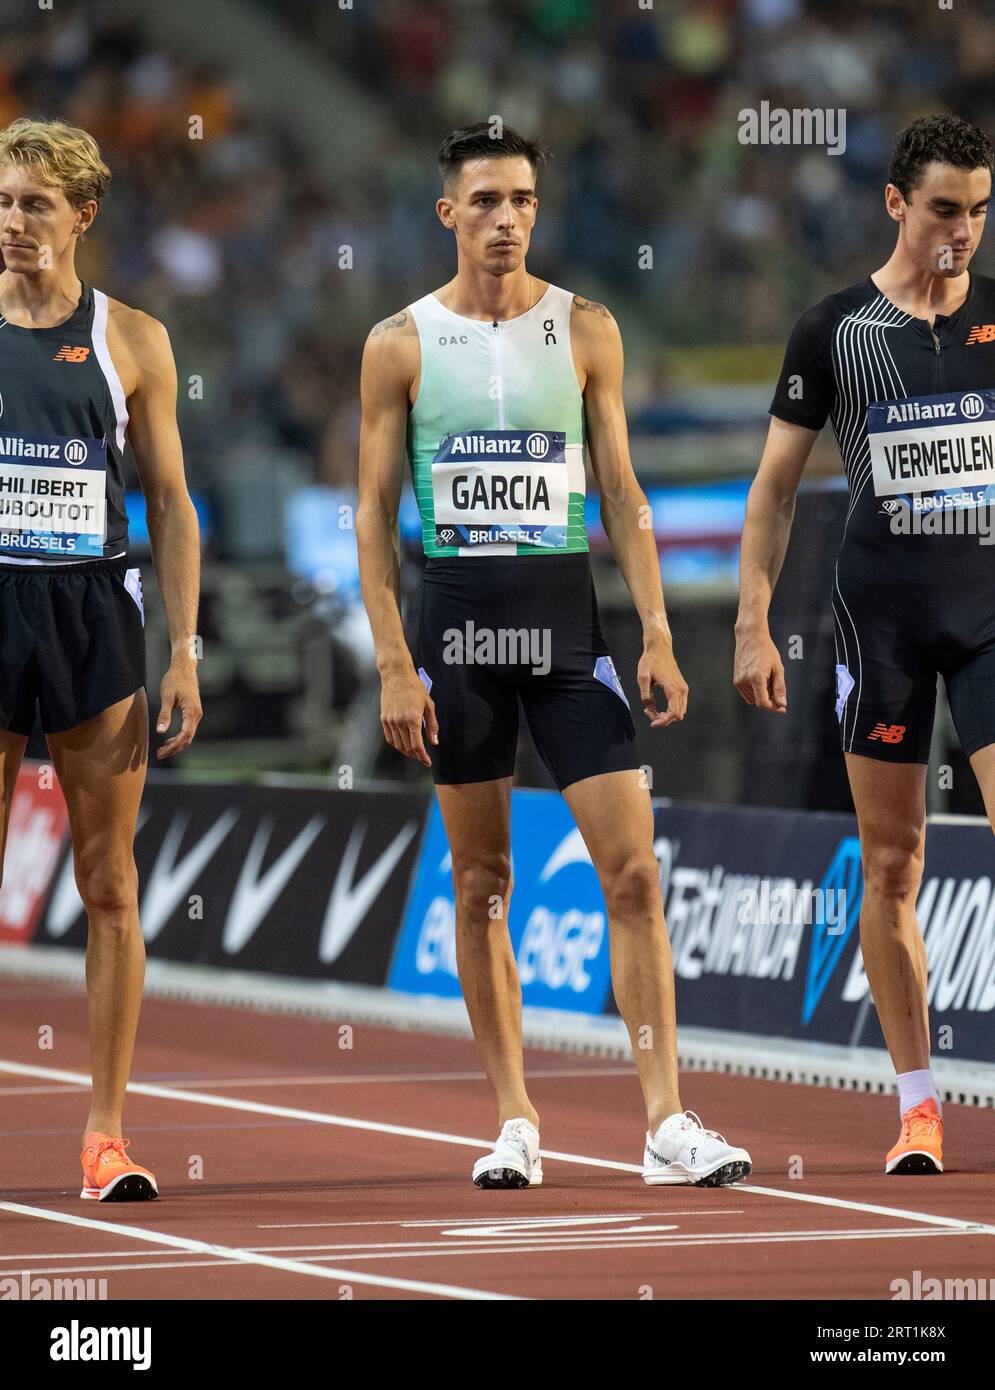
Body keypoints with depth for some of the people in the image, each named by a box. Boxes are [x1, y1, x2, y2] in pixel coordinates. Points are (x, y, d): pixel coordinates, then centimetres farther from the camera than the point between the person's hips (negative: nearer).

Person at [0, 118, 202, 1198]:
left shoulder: (131, 339, 5)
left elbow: (169, 503, 6)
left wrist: (183, 651, 1)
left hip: (93, 617, 0)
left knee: (108, 884, 0)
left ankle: (105, 1132, 3)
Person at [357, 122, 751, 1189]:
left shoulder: (585, 330, 6)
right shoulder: (401, 344, 2)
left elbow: (621, 492, 7)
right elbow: (375, 512, 2)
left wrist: (657, 633, -3)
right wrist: (394, 666, -6)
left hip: (565, 613, 0)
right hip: (455, 615, 0)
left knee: (632, 869, -9)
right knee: (481, 880, 5)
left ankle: (667, 1123, -10)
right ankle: (514, 1122, 13)